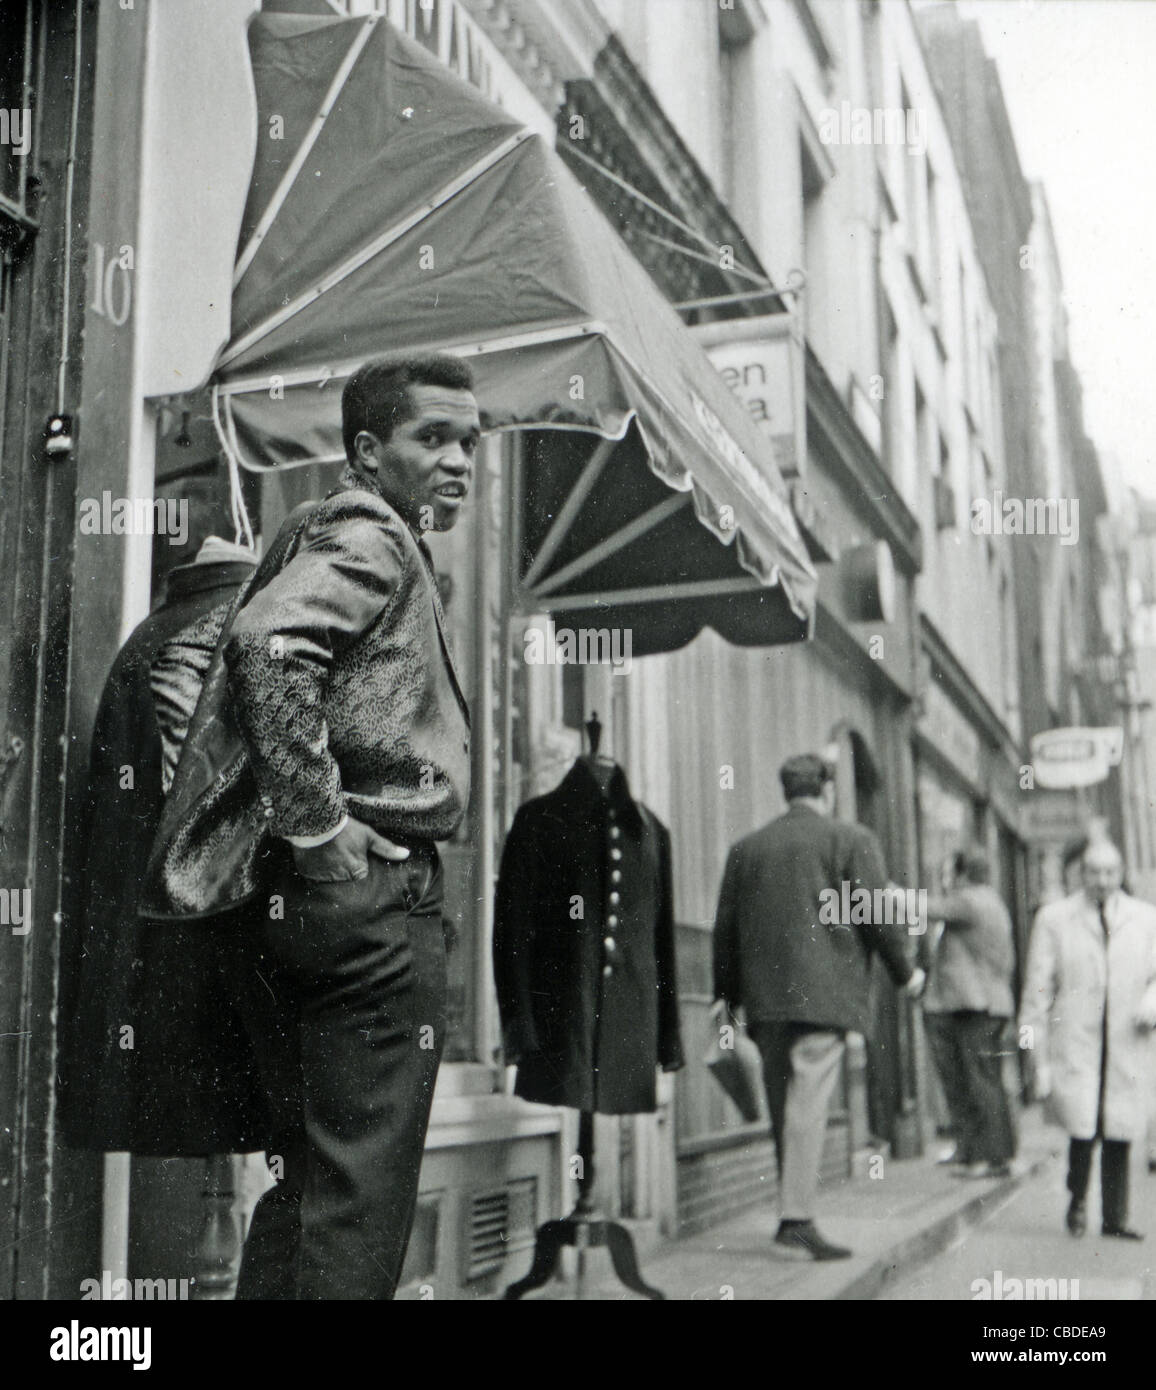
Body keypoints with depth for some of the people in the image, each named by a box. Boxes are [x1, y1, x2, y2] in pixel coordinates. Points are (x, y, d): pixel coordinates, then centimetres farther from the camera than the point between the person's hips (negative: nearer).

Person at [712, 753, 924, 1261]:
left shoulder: (746, 848, 12)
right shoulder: (851, 840, 0)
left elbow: (725, 926, 12)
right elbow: (876, 914, -2)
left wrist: (726, 995, 18)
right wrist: (905, 972, 11)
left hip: (764, 997, 5)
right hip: (823, 993, -5)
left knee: (782, 1103, 12)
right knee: (808, 1100, -8)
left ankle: (795, 1204, 19)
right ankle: (797, 1216, -13)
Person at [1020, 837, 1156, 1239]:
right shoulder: (1054, 919, 3)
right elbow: (1037, 992, 3)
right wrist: (1038, 1059, -1)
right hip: (1074, 1045, -2)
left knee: (1120, 1134, 2)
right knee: (1083, 1128, -12)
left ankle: (1114, 1219, 19)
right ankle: (1077, 1200, 15)